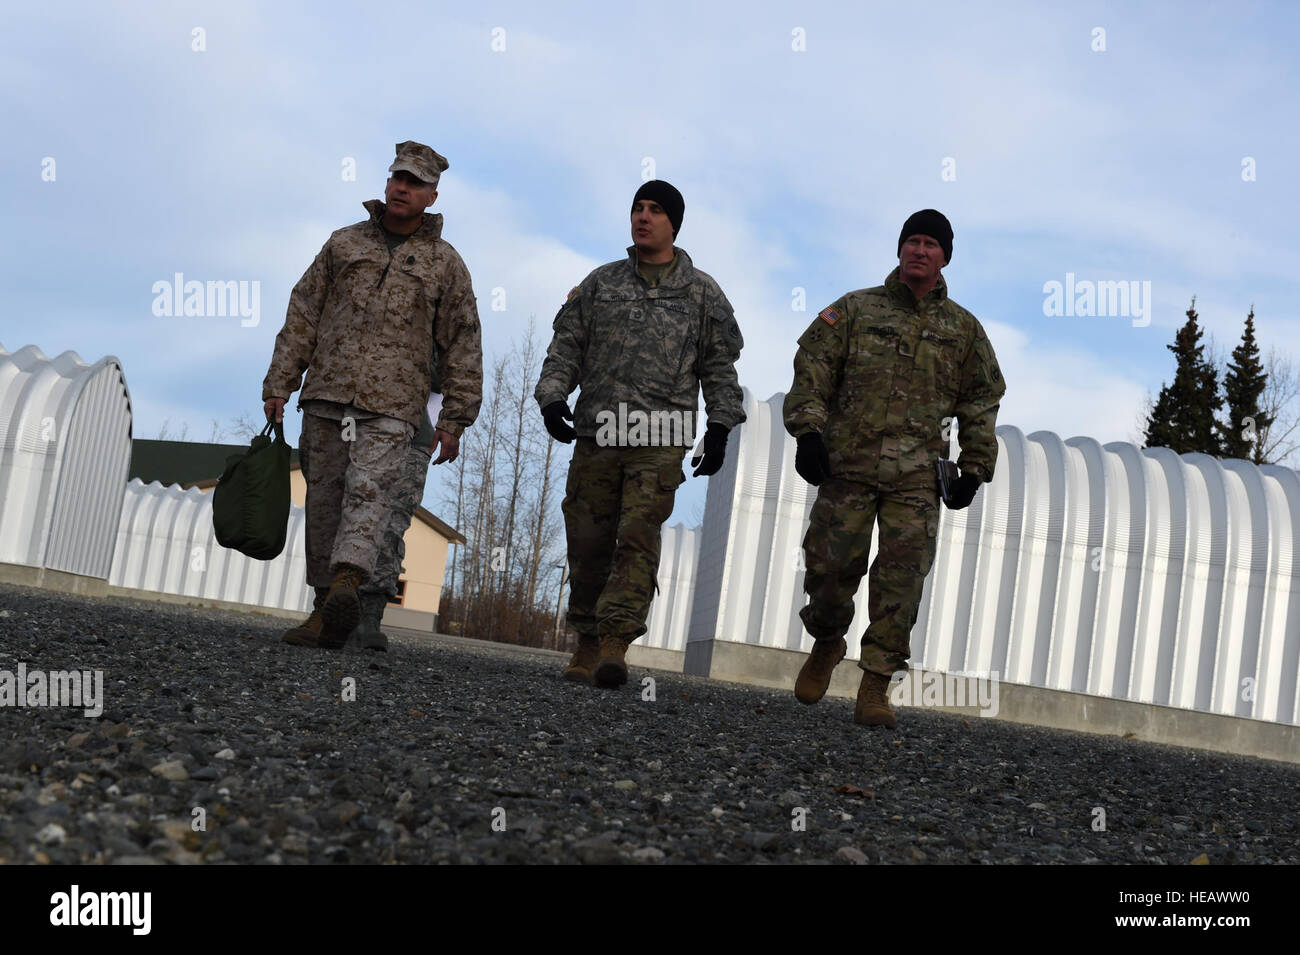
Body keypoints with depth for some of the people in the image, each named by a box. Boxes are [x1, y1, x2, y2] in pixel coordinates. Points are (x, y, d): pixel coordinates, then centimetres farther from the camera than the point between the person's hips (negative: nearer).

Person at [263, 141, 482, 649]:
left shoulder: (445, 263, 11)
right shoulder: (344, 243, 15)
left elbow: (462, 345, 9)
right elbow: (303, 316, 15)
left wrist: (454, 420, 2)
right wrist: (279, 384, 8)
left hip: (391, 403, -3)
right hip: (326, 395, 3)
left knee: (368, 490, -20)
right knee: (323, 501, 2)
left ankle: (346, 586, -38)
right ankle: (325, 609, 7)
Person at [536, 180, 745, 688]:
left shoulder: (702, 293, 13)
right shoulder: (600, 283, 16)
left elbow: (719, 367, 14)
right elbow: (566, 345, 14)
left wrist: (720, 427, 4)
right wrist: (553, 396, -2)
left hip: (660, 441, -2)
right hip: (596, 434, 2)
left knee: (638, 537, -14)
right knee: (589, 542, 1)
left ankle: (616, 643, -20)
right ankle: (588, 642, 12)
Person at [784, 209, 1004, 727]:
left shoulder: (964, 329, 14)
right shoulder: (856, 309, 9)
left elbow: (982, 402, 17)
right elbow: (812, 368, 4)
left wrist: (974, 469, 10)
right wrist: (808, 430, -9)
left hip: (917, 475, 1)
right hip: (848, 463, 0)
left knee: (902, 578, -9)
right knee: (830, 567, -1)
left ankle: (876, 687, -4)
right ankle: (825, 646, 29)